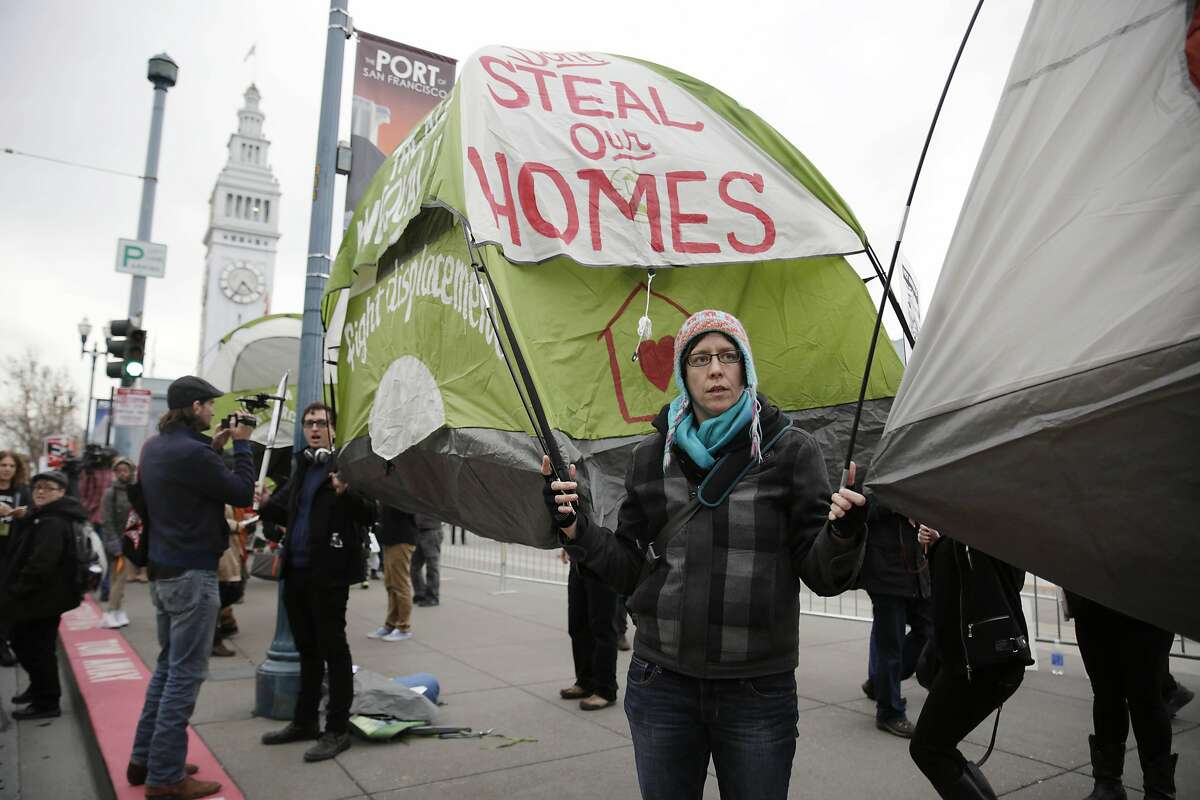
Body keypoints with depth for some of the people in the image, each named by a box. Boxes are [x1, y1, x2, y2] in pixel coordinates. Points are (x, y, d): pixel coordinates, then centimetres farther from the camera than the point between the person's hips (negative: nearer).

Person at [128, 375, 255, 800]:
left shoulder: (154, 447, 7)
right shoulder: (190, 452, -21)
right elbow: (243, 493, -15)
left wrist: (214, 447, 10)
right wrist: (241, 445, -5)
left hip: (162, 570, 10)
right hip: (191, 574, -10)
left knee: (168, 664, 19)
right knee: (186, 672, -2)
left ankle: (145, 759, 27)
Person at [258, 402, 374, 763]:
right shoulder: (303, 465, 14)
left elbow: (369, 514, -17)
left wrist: (345, 493, -33)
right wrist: (264, 506, 6)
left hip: (328, 574, -8)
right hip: (297, 571, 8)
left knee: (333, 649, 2)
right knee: (307, 649, 18)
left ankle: (337, 730, 12)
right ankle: (304, 721, 31)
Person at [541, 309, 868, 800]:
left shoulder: (791, 450, -3)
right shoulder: (652, 455, 4)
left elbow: (821, 576, -4)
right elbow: (629, 570, 7)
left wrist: (842, 535, -24)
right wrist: (577, 530, -9)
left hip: (759, 690, -2)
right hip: (661, 684, 2)